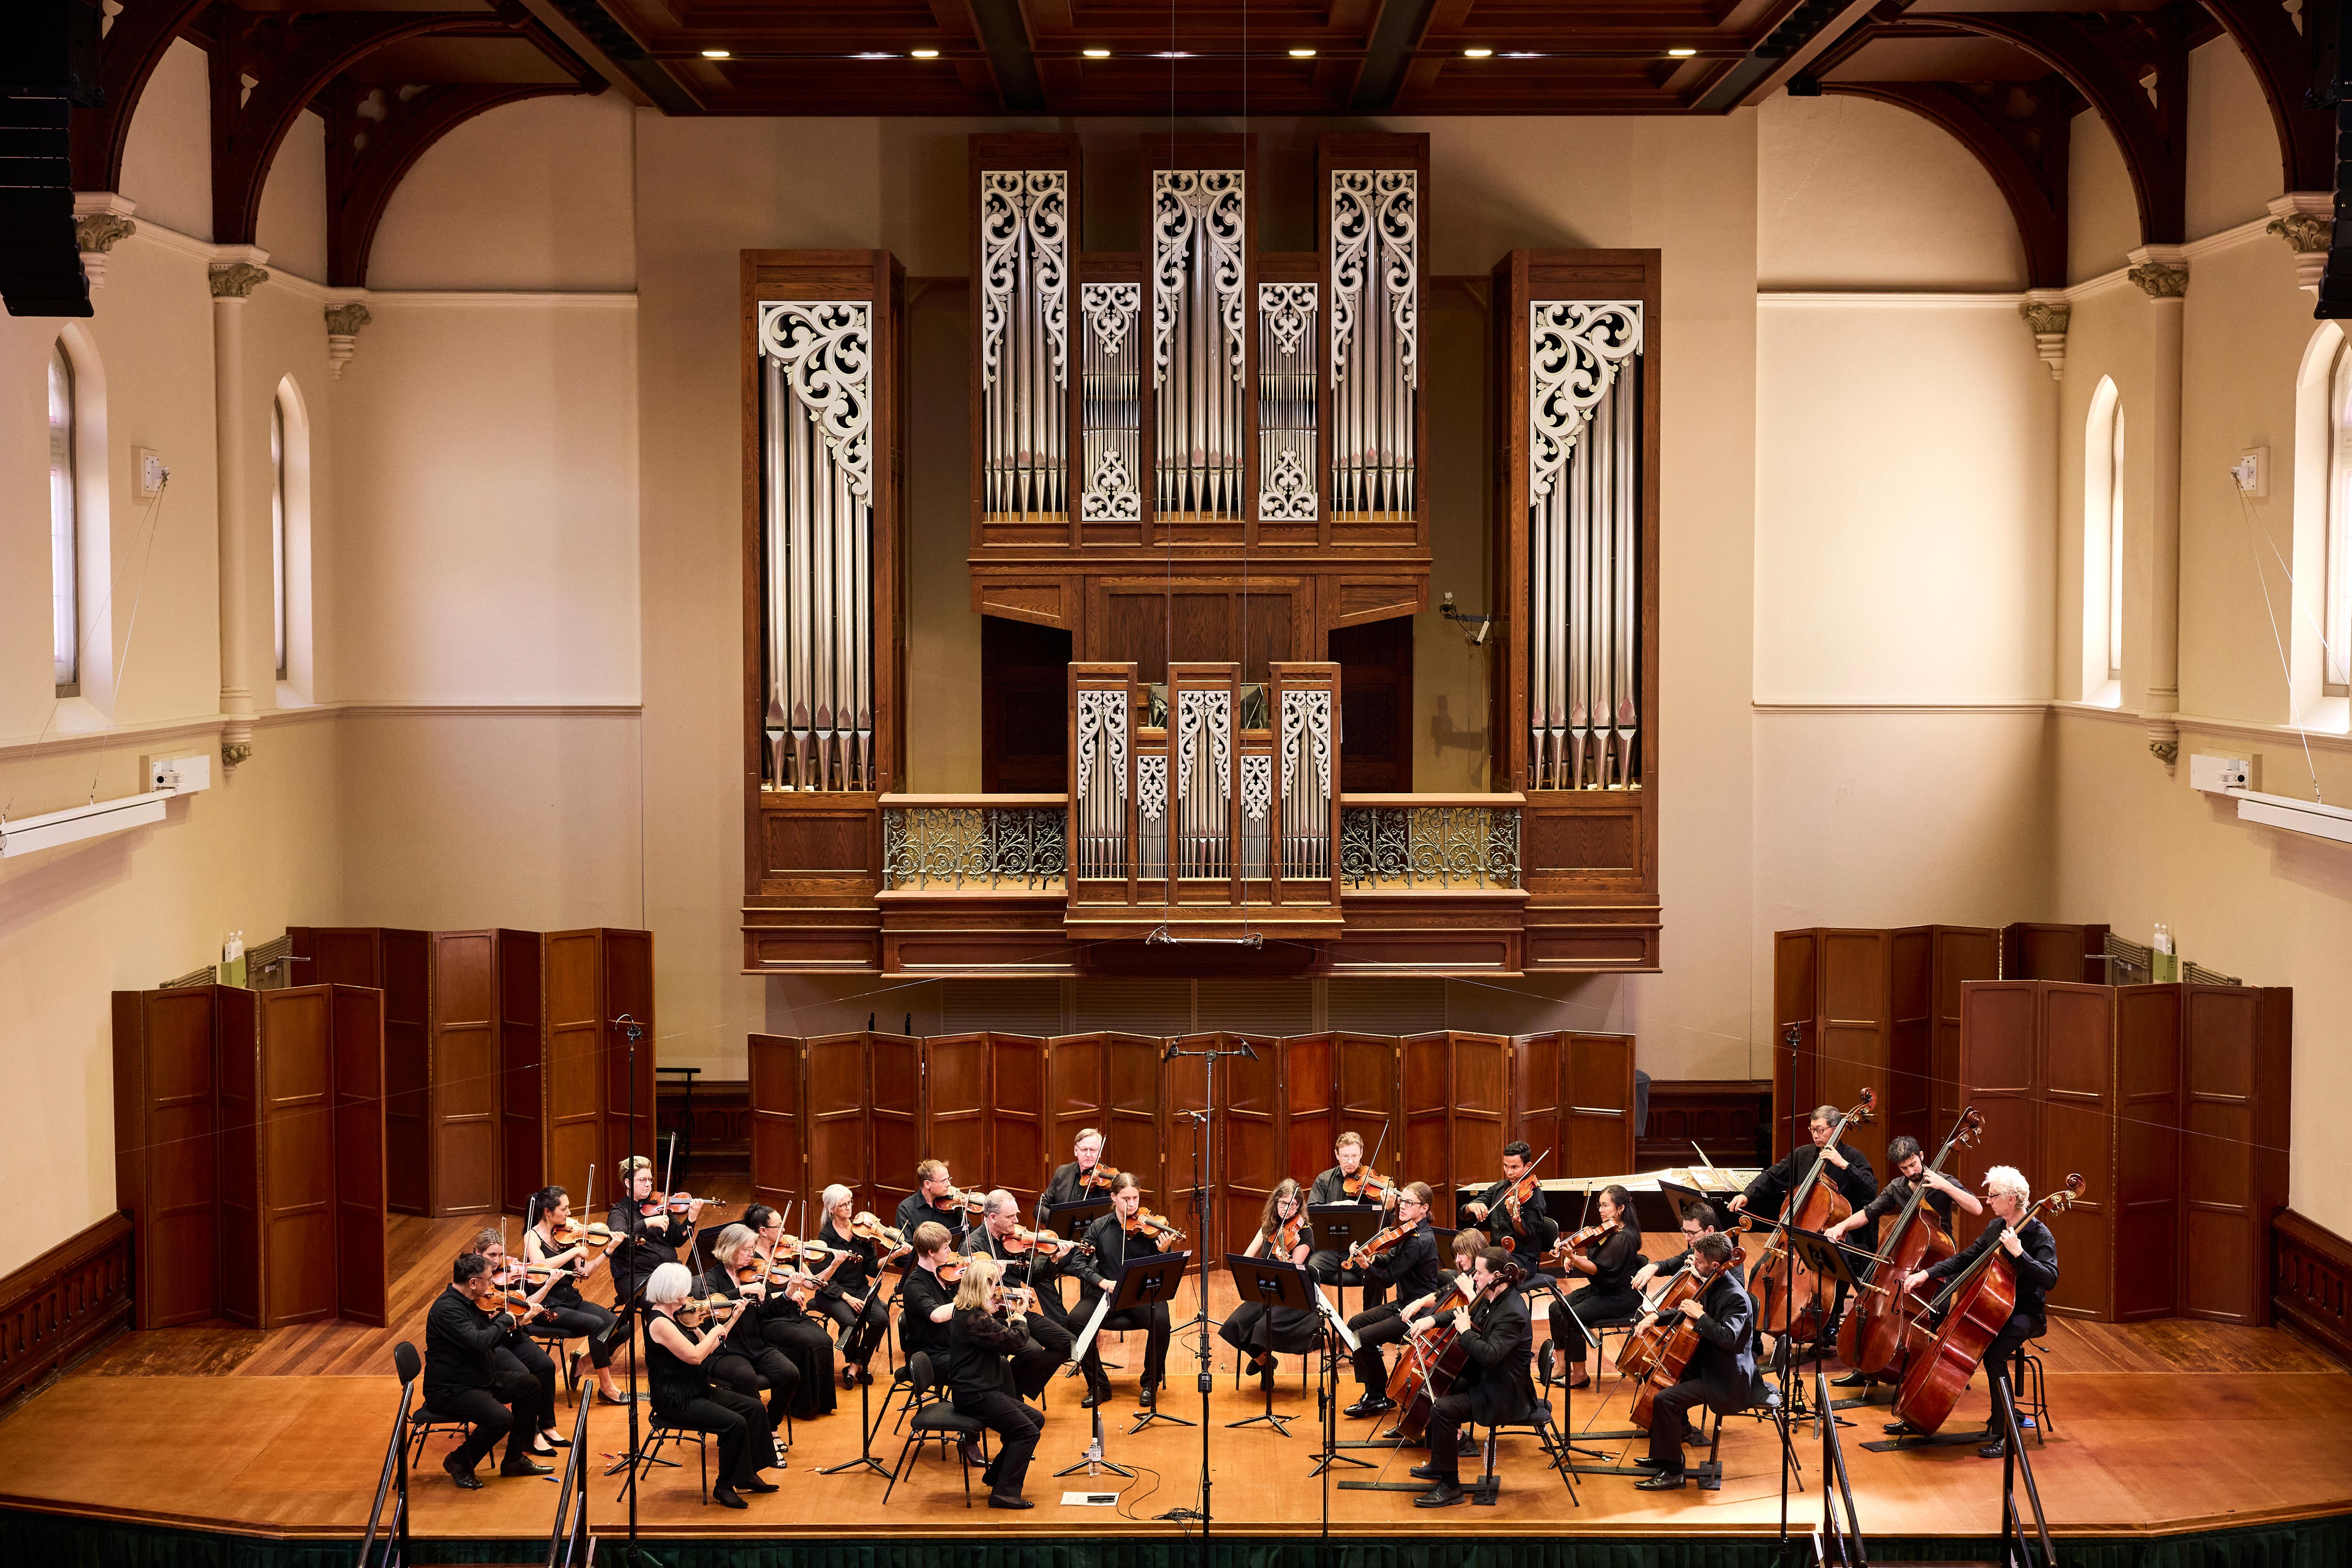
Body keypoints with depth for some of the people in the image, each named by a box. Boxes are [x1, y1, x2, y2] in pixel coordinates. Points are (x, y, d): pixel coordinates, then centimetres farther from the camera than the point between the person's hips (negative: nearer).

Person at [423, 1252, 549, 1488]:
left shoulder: (470, 1303, 6)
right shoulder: (447, 1309, -24)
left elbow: (492, 1341, 17)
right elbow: (478, 1342, -36)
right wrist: (505, 1320, -20)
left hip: (478, 1379, 11)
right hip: (450, 1391, -10)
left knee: (529, 1386, 11)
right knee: (501, 1418, -28)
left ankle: (516, 1459, 18)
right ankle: (460, 1464, -3)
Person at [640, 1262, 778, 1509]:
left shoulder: (675, 1316, 8)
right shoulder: (659, 1323, -21)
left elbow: (708, 1349, 13)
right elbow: (694, 1356, -28)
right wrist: (714, 1331, -12)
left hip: (696, 1391, 10)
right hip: (675, 1402, -10)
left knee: (754, 1408, 4)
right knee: (735, 1423, -23)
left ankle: (747, 1476, 11)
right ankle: (724, 1488, -8)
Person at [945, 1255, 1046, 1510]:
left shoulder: (966, 1312, 10)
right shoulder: (976, 1319, -23)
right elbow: (1017, 1341, -22)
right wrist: (1019, 1320, -3)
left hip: (978, 1390, 11)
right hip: (974, 1395, -11)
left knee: (1036, 1420, 14)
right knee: (1027, 1431, -13)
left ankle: (996, 1474, 22)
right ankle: (1005, 1493, -7)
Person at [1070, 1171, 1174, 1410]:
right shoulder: (1099, 1228, 5)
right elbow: (1079, 1261, -1)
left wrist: (1163, 1251, -23)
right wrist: (1103, 1282, -16)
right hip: (1106, 1293, 1)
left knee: (1160, 1321, -32)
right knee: (1077, 1320, -27)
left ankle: (1151, 1383, -6)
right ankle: (1098, 1386, -10)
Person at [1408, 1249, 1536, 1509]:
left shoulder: (1512, 1313, -26)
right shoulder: (1491, 1299, 3)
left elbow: (1489, 1354, -36)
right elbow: (1464, 1315, 21)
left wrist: (1465, 1331, -23)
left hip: (1504, 1396, -11)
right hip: (1482, 1379, 11)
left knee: (1443, 1409, -25)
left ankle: (1450, 1486, -15)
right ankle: (1439, 1465, 28)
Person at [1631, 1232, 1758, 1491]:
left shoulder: (1736, 1297, -24)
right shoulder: (1713, 1285, 5)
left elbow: (1727, 1337, -39)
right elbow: (1687, 1312, 22)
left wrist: (1700, 1316, -30)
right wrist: (1657, 1316, 7)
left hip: (1726, 1380, -11)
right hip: (1708, 1365, 11)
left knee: (1665, 1400, -24)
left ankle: (1671, 1473, -15)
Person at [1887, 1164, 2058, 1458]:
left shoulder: (2040, 1236, -12)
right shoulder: (1995, 1229, 10)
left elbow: (2049, 1278, -25)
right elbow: (1964, 1259, 17)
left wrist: (2018, 1252, -34)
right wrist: (1926, 1274, 6)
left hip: (2026, 1314, -7)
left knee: (1993, 1353, -35)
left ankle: (2004, 1433, -22)